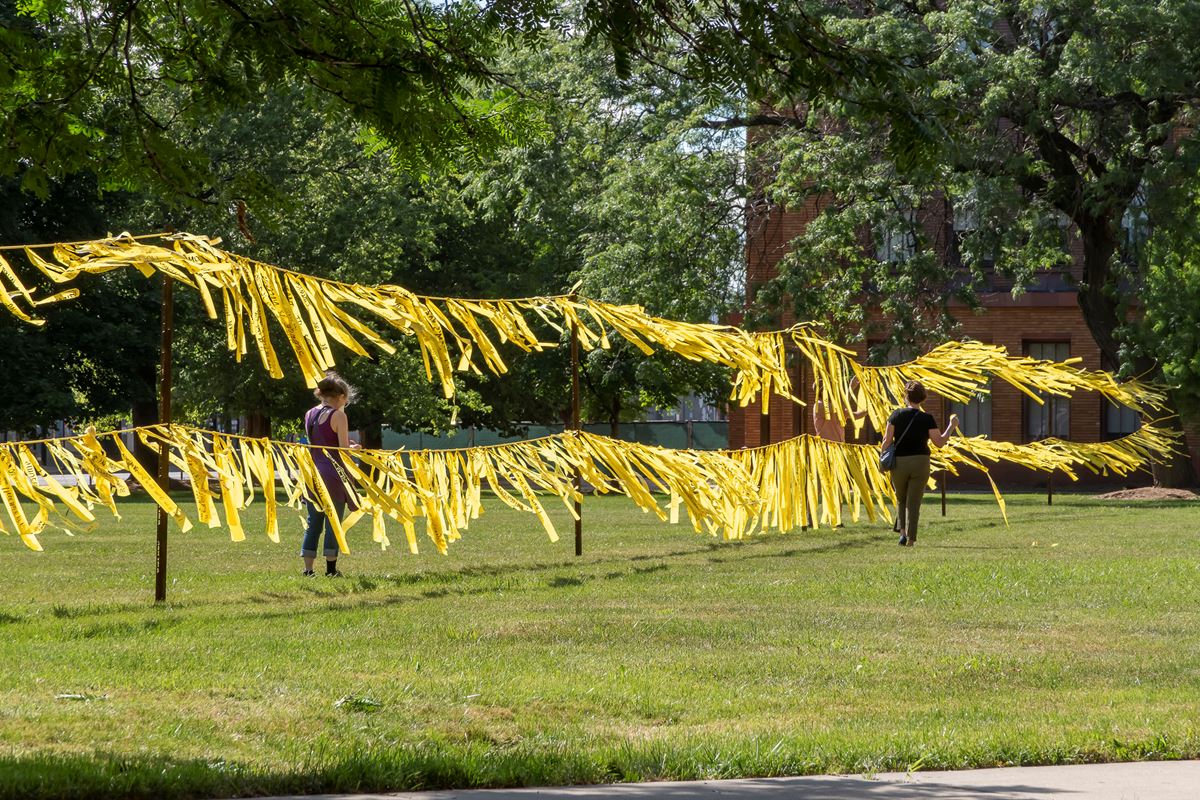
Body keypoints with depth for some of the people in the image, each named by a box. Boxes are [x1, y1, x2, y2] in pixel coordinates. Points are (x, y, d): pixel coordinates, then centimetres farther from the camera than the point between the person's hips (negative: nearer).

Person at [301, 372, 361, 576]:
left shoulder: (310, 414, 9)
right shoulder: (338, 415, -10)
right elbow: (344, 449, -11)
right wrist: (355, 447, 10)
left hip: (312, 473, 6)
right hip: (333, 473, -6)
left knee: (313, 522, 10)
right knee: (333, 522, 2)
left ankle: (308, 568, 8)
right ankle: (331, 568, 4)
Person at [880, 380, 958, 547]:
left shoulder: (897, 415, -3)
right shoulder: (927, 419, -6)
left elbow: (887, 440, -4)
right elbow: (940, 442, -3)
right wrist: (952, 426, 9)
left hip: (898, 462, 1)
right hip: (920, 462, -1)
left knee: (901, 499, 20)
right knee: (914, 502, 5)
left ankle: (902, 532, 6)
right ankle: (911, 538, 0)